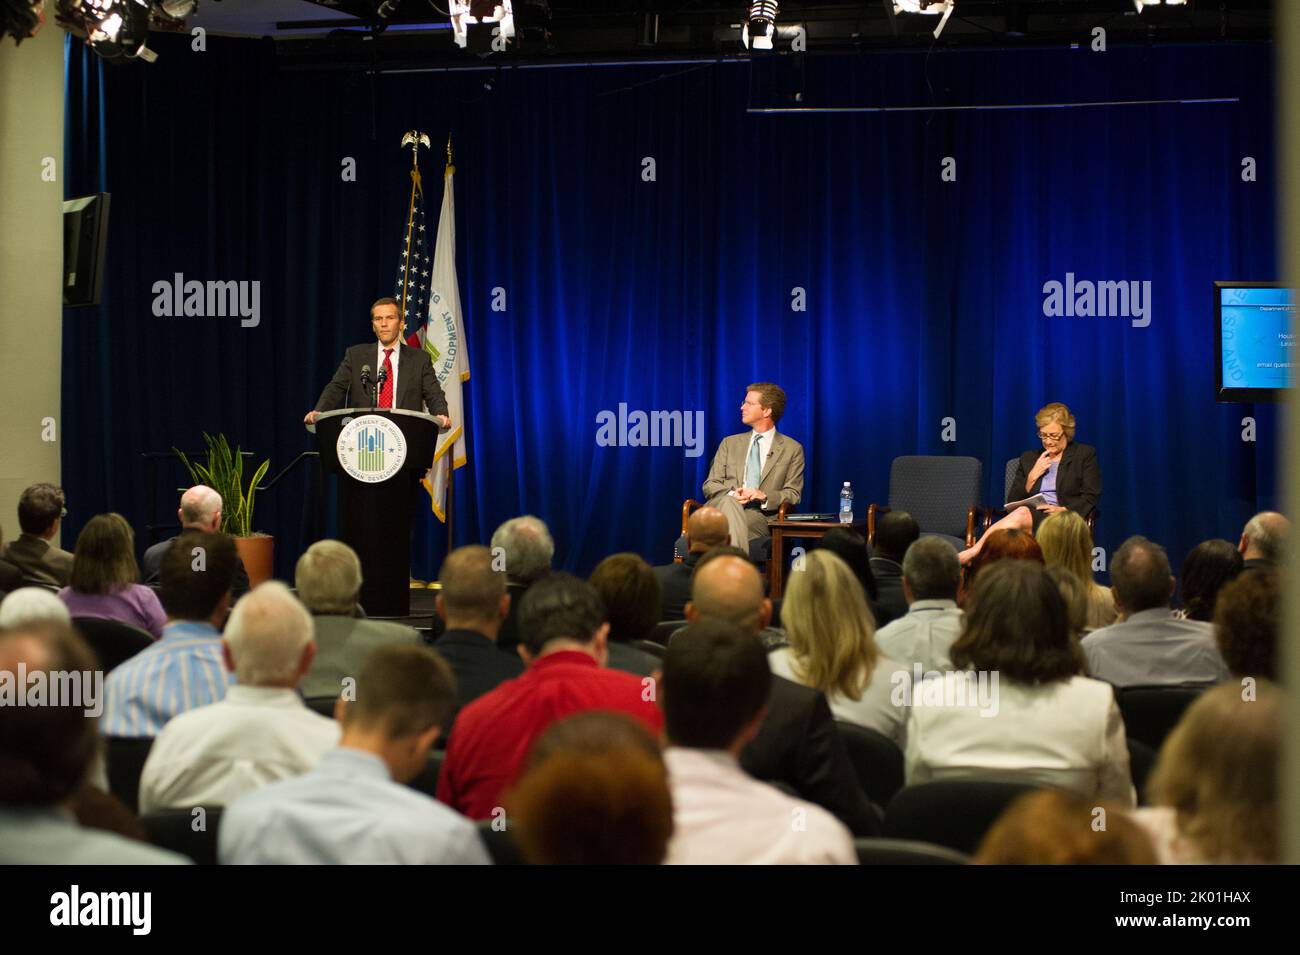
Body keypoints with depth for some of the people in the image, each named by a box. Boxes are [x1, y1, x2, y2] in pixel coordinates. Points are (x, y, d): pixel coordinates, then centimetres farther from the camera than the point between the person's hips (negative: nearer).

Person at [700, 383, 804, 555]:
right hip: (721, 509, 2)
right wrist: (731, 494, -8)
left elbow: (793, 495, 8)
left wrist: (764, 496, -13)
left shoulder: (792, 449, 14)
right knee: (730, 502, -37)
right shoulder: (729, 443, 24)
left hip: (760, 516, -2)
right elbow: (710, 485, 16)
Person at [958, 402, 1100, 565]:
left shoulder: (1085, 454, 14)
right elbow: (1013, 502, 18)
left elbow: (1091, 497, 3)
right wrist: (1032, 476, 3)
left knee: (1022, 514, -36)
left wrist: (1063, 510, -13)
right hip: (1030, 518, 3)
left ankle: (972, 553, -48)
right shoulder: (1029, 458, 24)